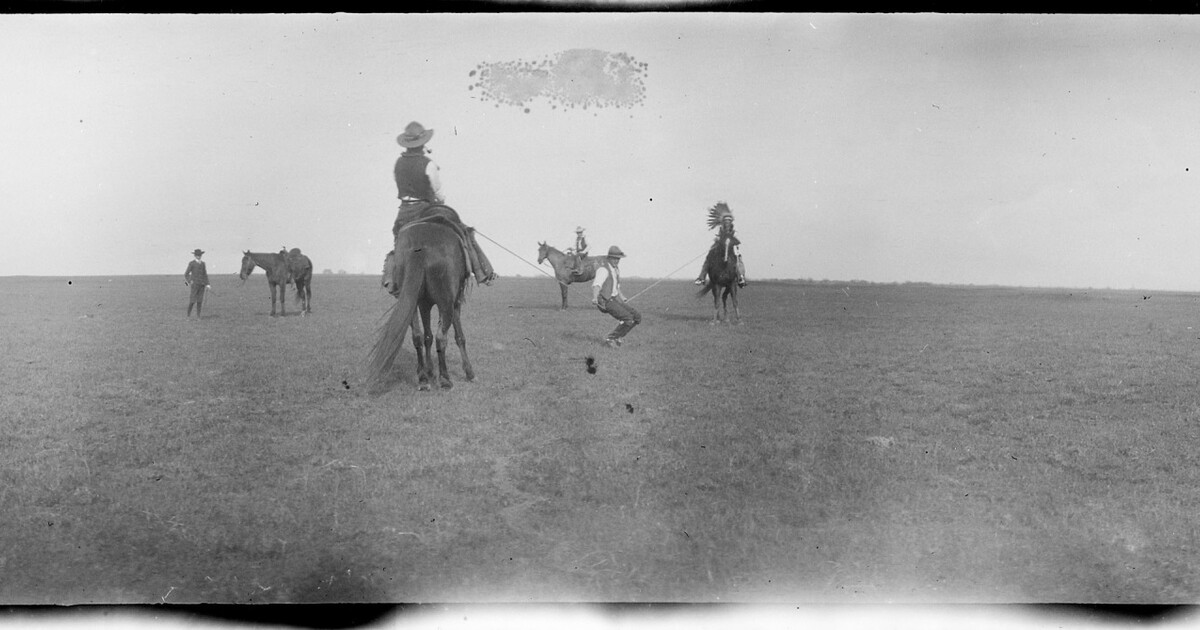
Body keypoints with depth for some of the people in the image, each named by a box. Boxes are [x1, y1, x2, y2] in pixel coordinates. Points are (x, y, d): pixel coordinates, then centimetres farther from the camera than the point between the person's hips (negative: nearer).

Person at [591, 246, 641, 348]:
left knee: (637, 317, 1)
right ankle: (610, 339, -8)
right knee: (628, 319, -22)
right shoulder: (603, 270, -15)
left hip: (615, 299, 9)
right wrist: (595, 298, -48)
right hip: (606, 302, -9)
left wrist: (624, 300, 33)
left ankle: (617, 336, 10)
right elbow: (596, 285, -31)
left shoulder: (616, 270, 15)